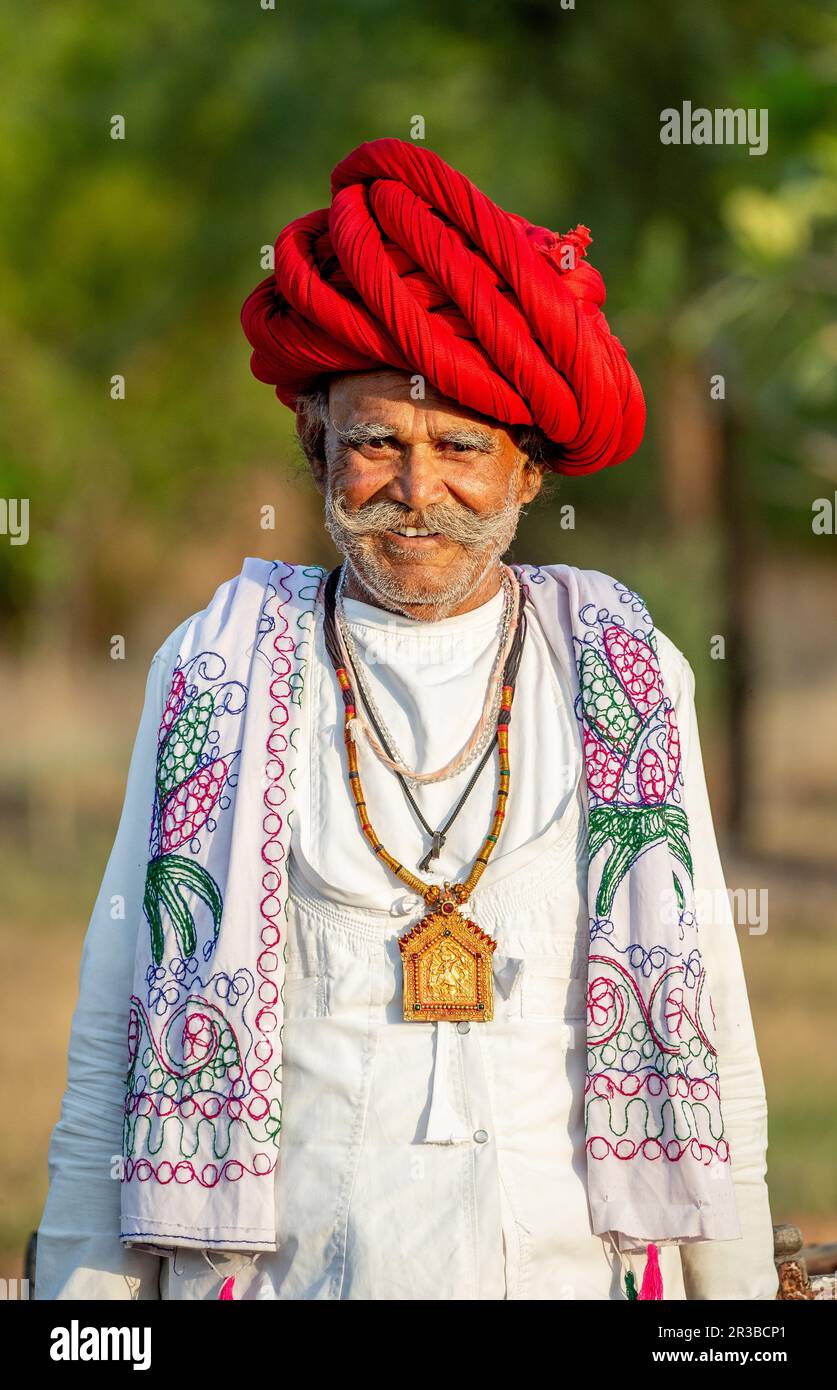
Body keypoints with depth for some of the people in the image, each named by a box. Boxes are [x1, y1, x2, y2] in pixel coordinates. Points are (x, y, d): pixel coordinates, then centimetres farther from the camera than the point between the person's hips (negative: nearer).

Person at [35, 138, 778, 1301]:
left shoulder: (628, 680, 6)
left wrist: (741, 1287, 2)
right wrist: (85, 1288, -1)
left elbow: (705, 1026, 7)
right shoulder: (217, 673, 4)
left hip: (571, 1253, 1)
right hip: (282, 1260, -1)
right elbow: (117, 1034, 4)